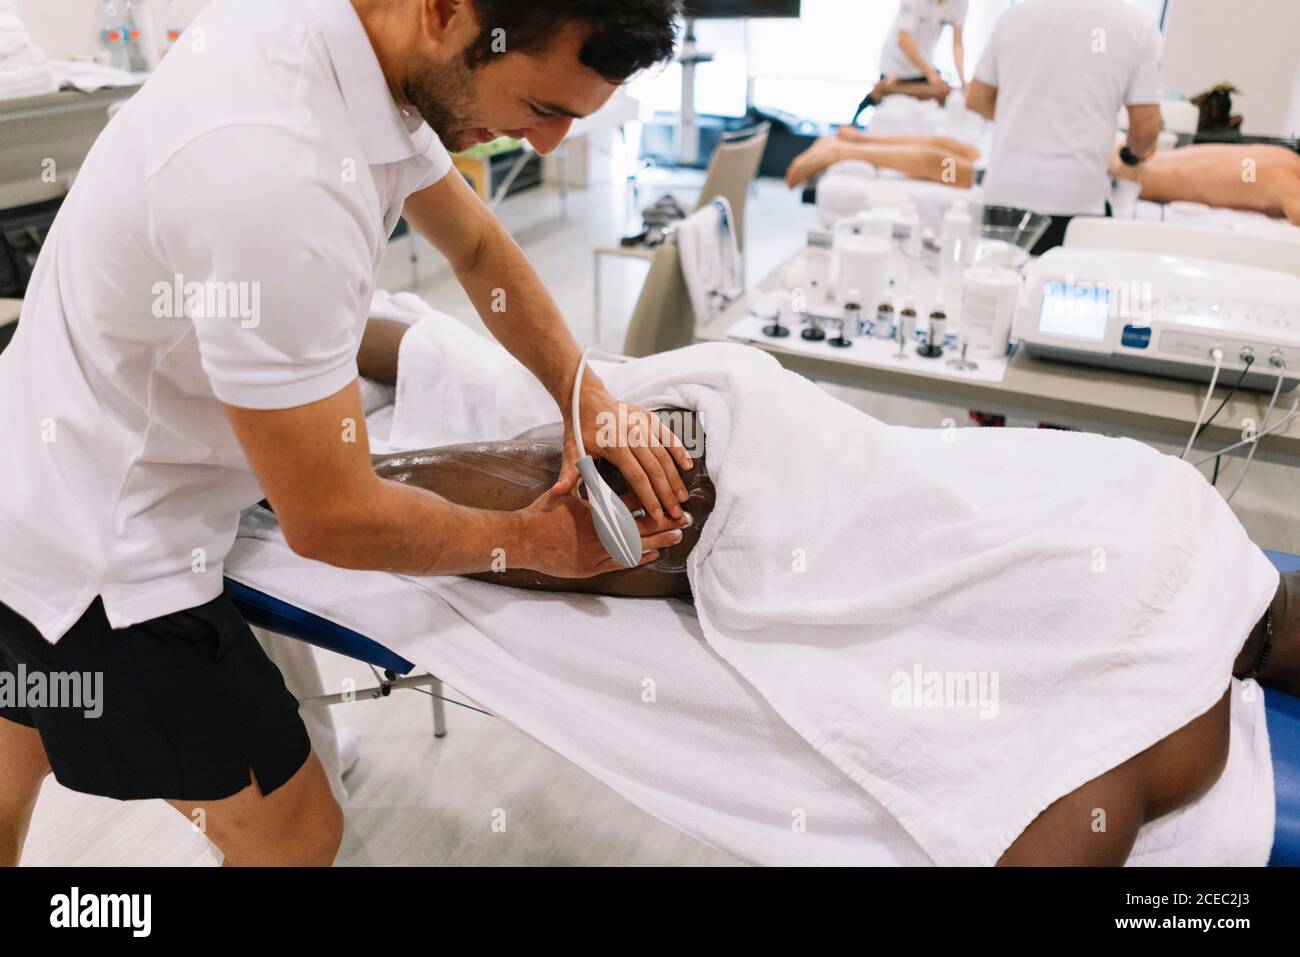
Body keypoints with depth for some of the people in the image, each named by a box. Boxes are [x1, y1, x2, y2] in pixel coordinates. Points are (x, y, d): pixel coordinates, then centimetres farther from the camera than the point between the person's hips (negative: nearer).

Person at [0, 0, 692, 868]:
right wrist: (534, 540, -14)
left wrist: (588, 396, -5)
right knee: (293, 836, 7)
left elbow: (474, 243, 5)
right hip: (98, 554, -9)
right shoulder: (276, 171, -37)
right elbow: (331, 521, -29)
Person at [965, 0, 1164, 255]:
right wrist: (1134, 153, 23)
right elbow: (1145, 128, 0)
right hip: (1076, 200, -2)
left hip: (1003, 194, 3)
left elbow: (976, 100, 17)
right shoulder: (1137, 25, 2)